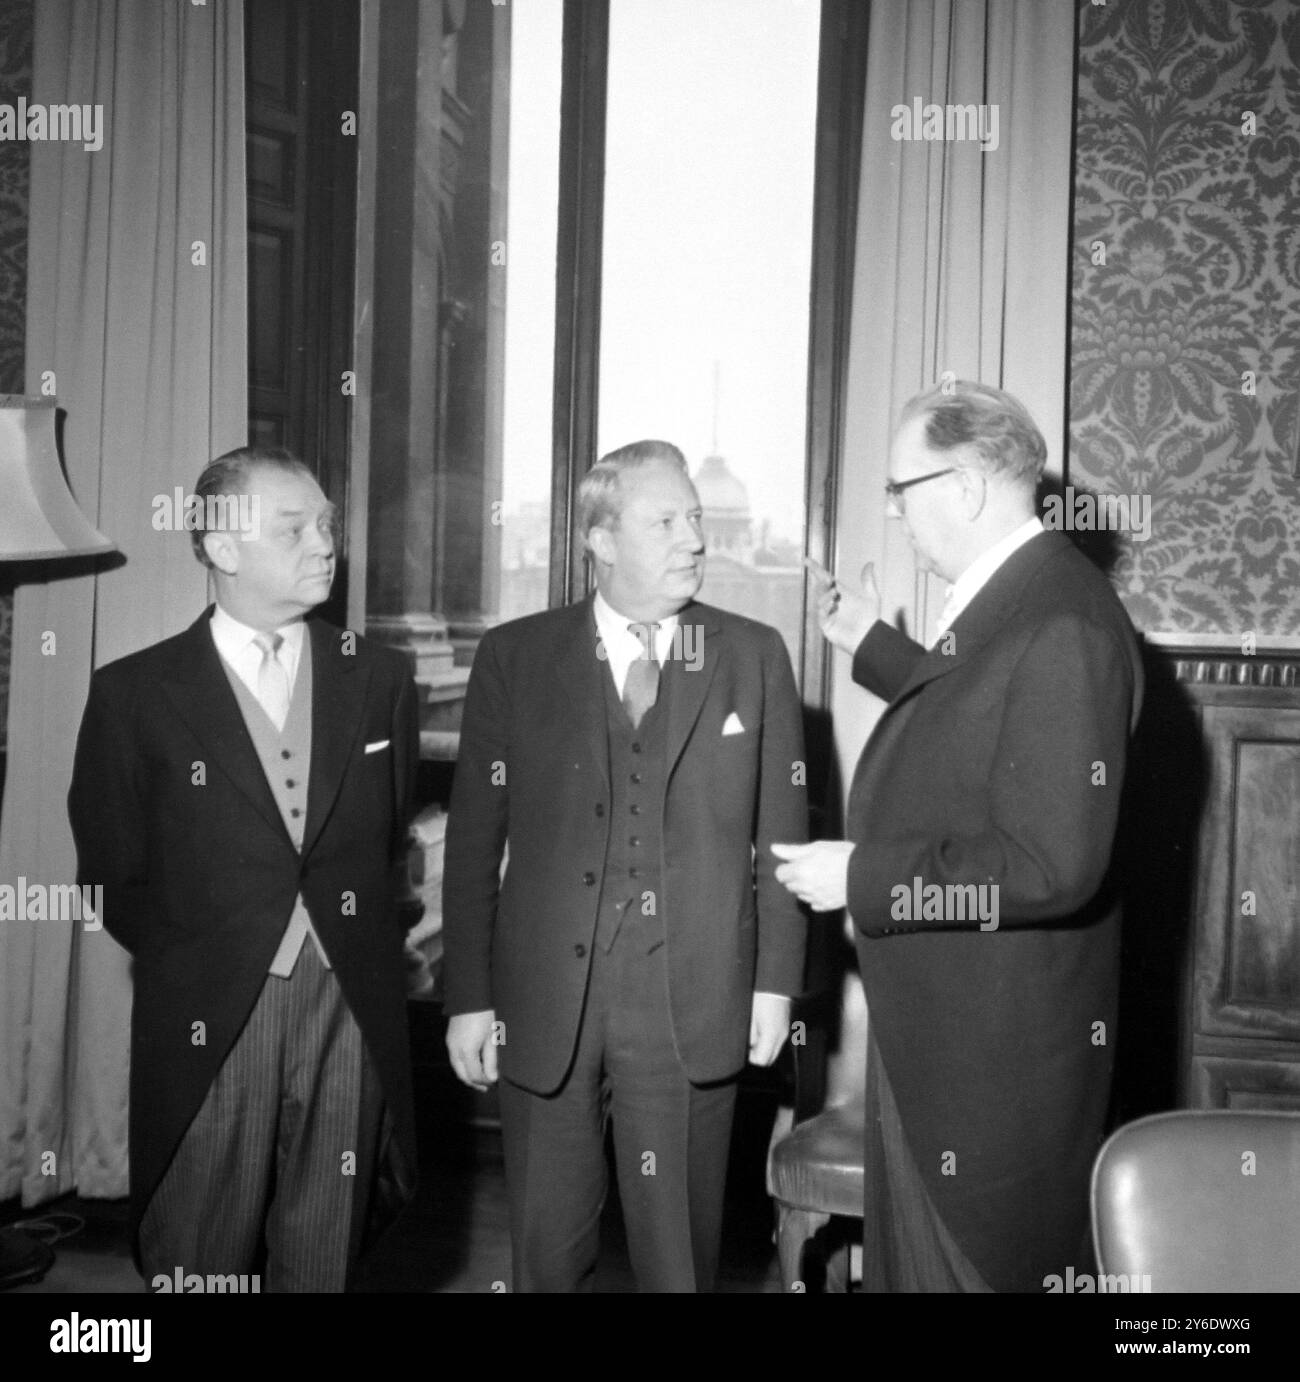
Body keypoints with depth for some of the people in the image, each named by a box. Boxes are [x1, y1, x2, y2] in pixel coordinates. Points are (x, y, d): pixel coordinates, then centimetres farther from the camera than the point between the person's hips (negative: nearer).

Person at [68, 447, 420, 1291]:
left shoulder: (379, 679, 6)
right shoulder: (136, 692, -2)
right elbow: (112, 875, 5)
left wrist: (356, 935, 8)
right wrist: (187, 959, 5)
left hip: (351, 1009, 2)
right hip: (207, 1020, -2)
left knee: (326, 1261, 12)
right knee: (199, 1265, 9)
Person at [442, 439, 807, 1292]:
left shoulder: (755, 656, 3)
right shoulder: (516, 657, 1)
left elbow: (780, 830, 4)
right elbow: (474, 839, 2)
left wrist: (776, 980, 1)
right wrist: (470, 996, -1)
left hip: (694, 1006, 0)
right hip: (546, 1002, 1)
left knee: (679, 1252, 10)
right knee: (549, 1250, 13)